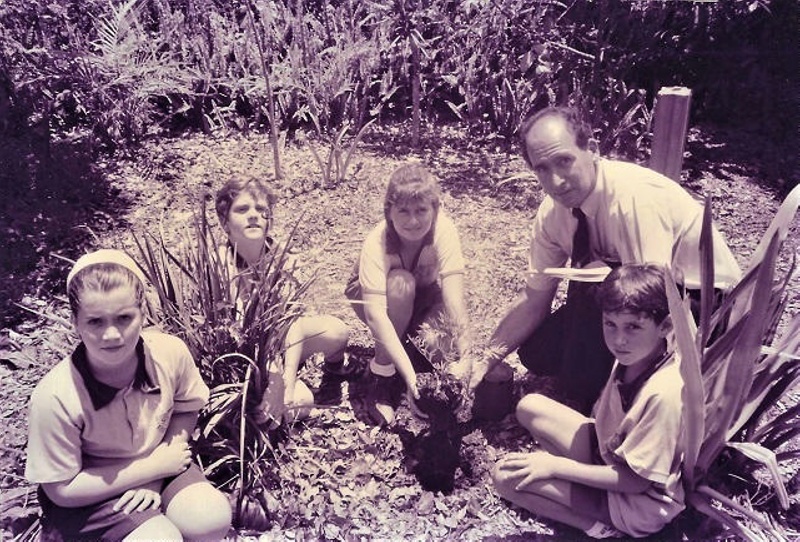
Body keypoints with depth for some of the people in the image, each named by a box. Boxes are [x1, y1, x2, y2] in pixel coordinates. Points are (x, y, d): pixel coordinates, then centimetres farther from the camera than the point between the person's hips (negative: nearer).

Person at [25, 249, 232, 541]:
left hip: (158, 462, 3)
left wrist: (155, 477, -13)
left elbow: (187, 409, 1)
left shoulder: (171, 352, -21)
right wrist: (152, 467, -19)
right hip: (88, 494, -3)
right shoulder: (55, 398, -28)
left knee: (213, 518, -20)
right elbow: (61, 490, -18)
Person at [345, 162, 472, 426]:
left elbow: (454, 293, -39)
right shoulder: (377, 243, -34)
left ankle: (411, 341, 7)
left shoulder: (444, 230, -30)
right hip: (374, 295, -1)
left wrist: (462, 357, -51)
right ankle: (382, 374, -19)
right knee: (401, 283, -36)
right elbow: (375, 314, -44)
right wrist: (409, 374, -53)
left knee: (439, 344, -29)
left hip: (423, 296, 1)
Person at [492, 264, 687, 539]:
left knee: (507, 477, -17)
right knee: (529, 407, 3)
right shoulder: (631, 357, -9)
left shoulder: (664, 393, -32)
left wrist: (556, 466, -21)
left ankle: (599, 526, -6)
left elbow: (635, 481, -25)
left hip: (639, 503, -8)